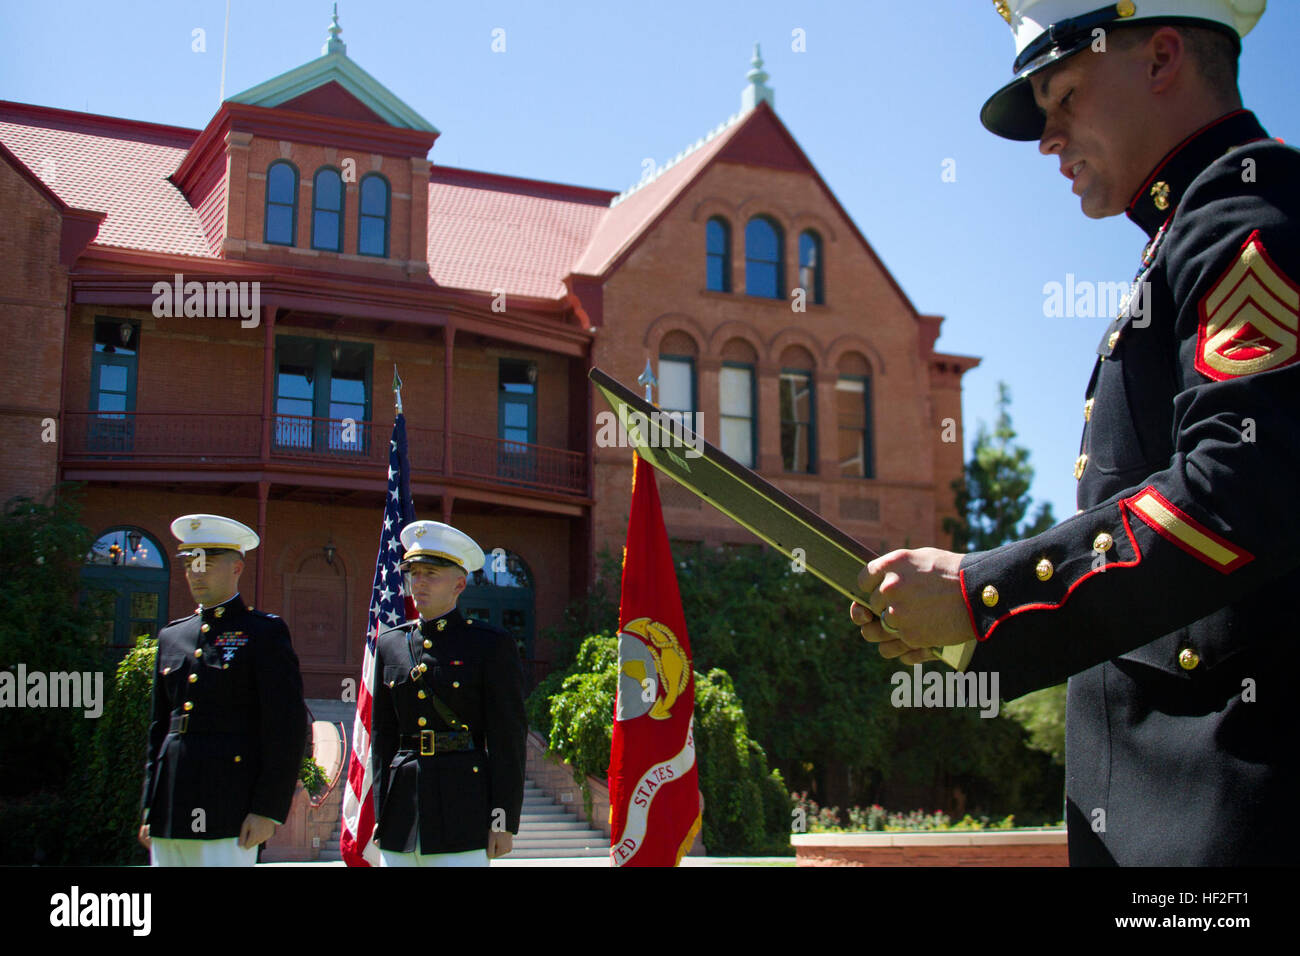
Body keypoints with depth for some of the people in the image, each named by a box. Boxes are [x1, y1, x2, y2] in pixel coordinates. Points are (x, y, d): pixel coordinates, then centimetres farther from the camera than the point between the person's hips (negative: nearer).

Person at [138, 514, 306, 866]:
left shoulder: (264, 632, -1)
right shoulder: (171, 636, 17)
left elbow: (287, 728, -6)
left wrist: (268, 810, -12)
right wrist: (149, 811, 15)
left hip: (229, 811, -6)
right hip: (171, 815, 6)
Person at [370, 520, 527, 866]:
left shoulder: (492, 645, -1)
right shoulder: (390, 644, 13)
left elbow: (508, 738, -4)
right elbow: (382, 734, 14)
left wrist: (504, 823, -8)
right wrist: (381, 812, 9)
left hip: (463, 810, -4)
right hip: (401, 818, 5)